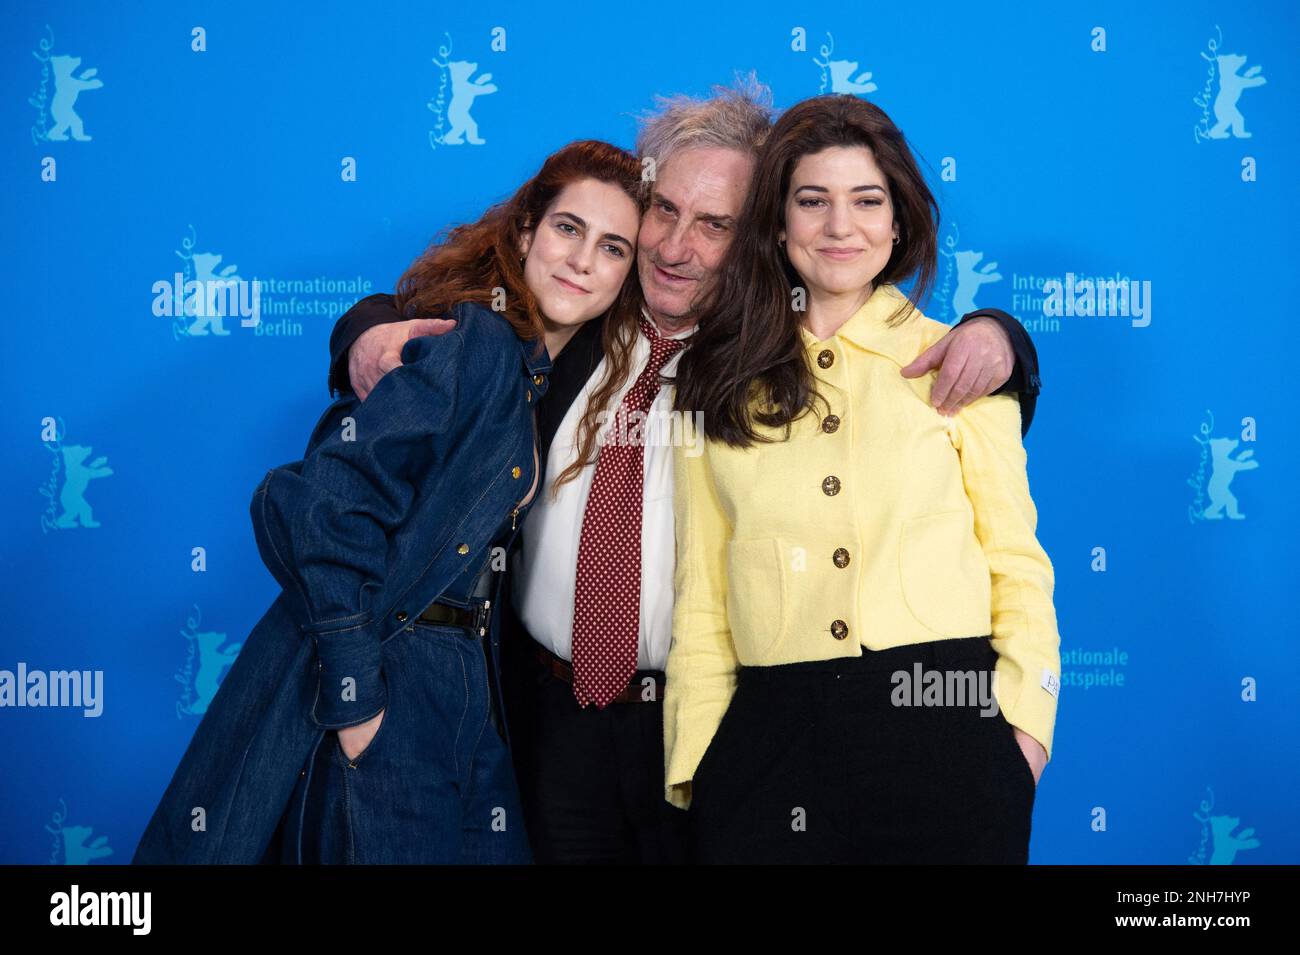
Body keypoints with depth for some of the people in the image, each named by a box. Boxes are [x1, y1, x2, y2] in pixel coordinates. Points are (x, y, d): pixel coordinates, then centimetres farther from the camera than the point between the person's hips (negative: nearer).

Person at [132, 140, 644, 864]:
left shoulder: (549, 373, 10)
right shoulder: (474, 341, -16)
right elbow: (317, 505, -23)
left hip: (465, 698, 8)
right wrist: (353, 692, -22)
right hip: (374, 694, -8)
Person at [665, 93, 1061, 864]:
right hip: (771, 735, 1)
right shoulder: (719, 385, 7)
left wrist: (1023, 723, -6)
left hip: (943, 721, 0)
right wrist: (697, 755, 0)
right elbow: (701, 590, 7)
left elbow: (1015, 562, 5)